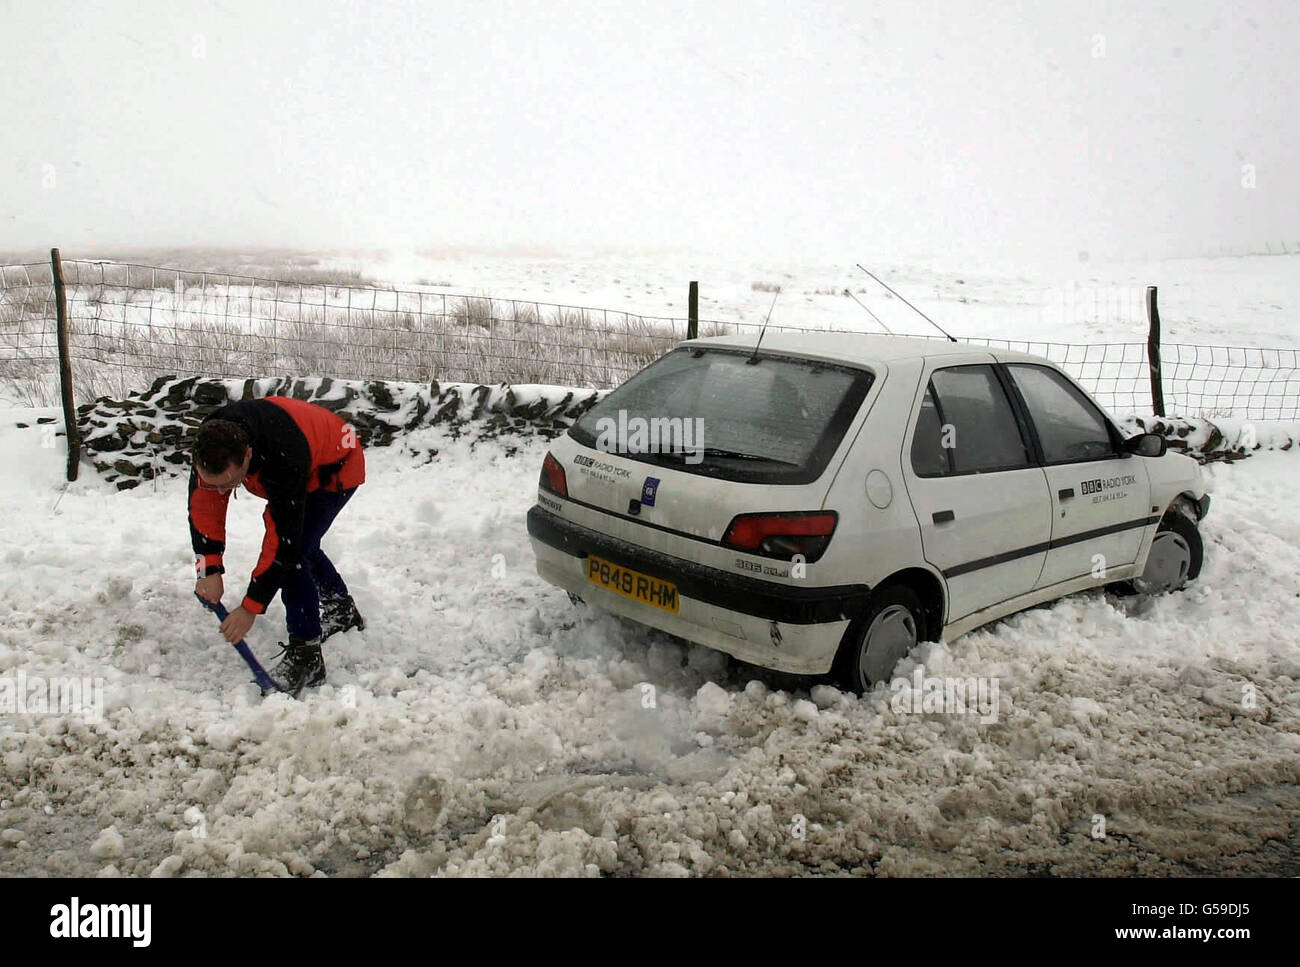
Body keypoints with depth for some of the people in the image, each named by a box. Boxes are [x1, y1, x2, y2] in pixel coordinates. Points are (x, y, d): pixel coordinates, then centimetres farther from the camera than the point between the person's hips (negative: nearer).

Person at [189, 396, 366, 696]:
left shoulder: (284, 463, -45)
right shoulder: (212, 442, -27)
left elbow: (282, 540, -37)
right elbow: (203, 506, -17)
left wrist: (250, 607, -31)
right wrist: (209, 569, -25)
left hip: (336, 468, -8)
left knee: (291, 549, -21)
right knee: (303, 545, 20)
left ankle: (306, 656, -14)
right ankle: (342, 610, 44)